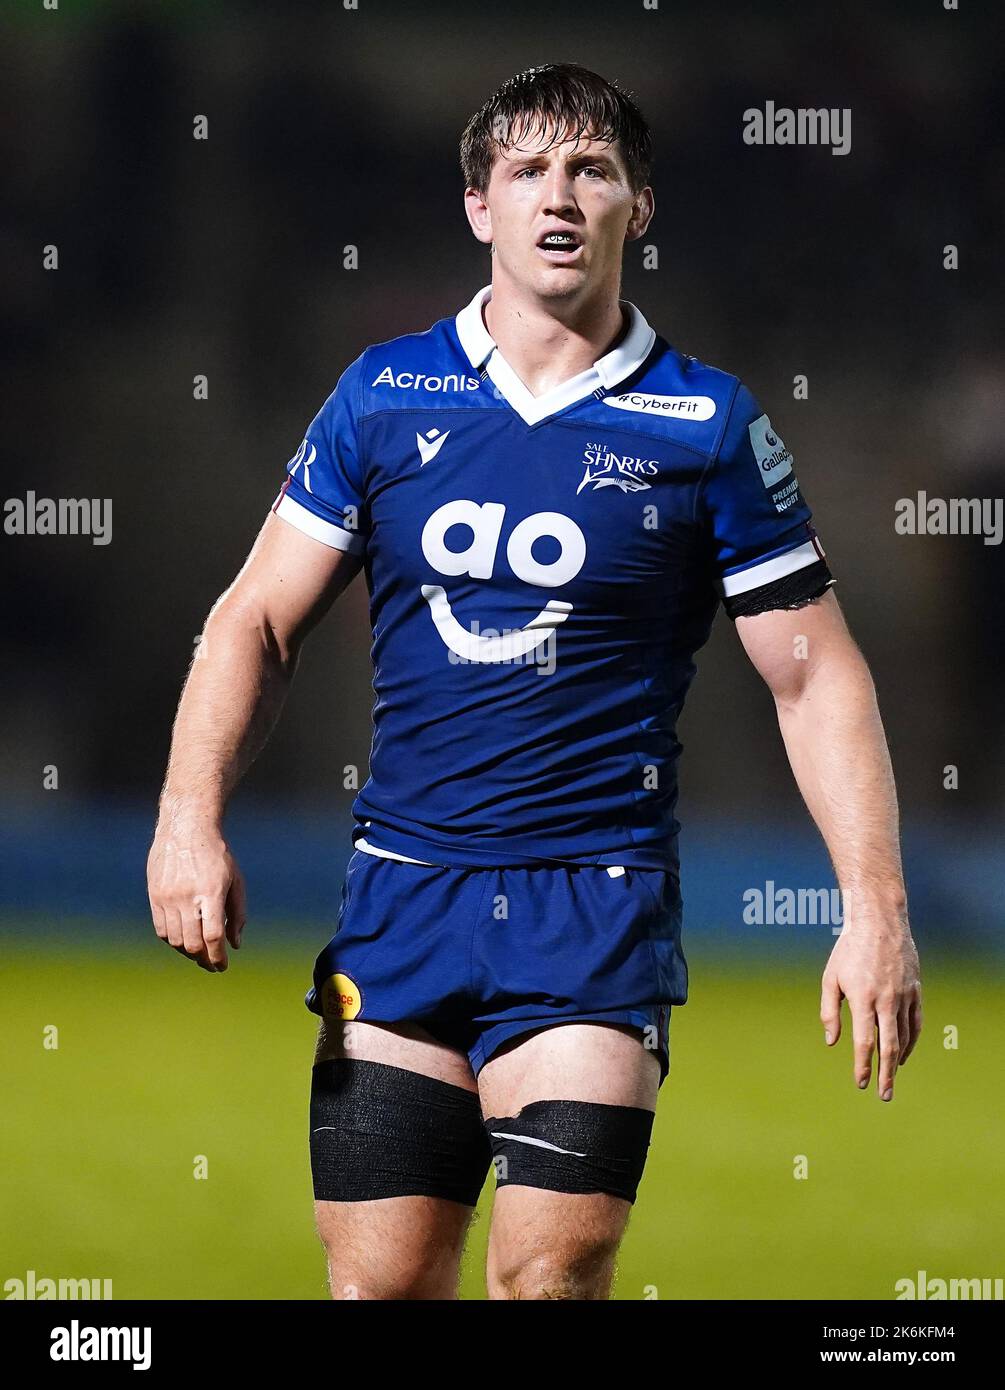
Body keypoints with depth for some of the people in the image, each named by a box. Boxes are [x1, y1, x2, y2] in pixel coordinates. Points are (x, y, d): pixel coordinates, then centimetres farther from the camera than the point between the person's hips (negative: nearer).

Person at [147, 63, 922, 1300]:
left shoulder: (706, 425, 1)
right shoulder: (384, 395, 7)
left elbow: (816, 675, 5)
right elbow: (258, 619, 9)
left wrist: (875, 906, -4)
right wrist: (191, 817, -6)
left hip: (598, 906, -2)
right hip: (401, 893, 2)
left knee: (549, 1278, -14)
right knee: (381, 1280, 1)